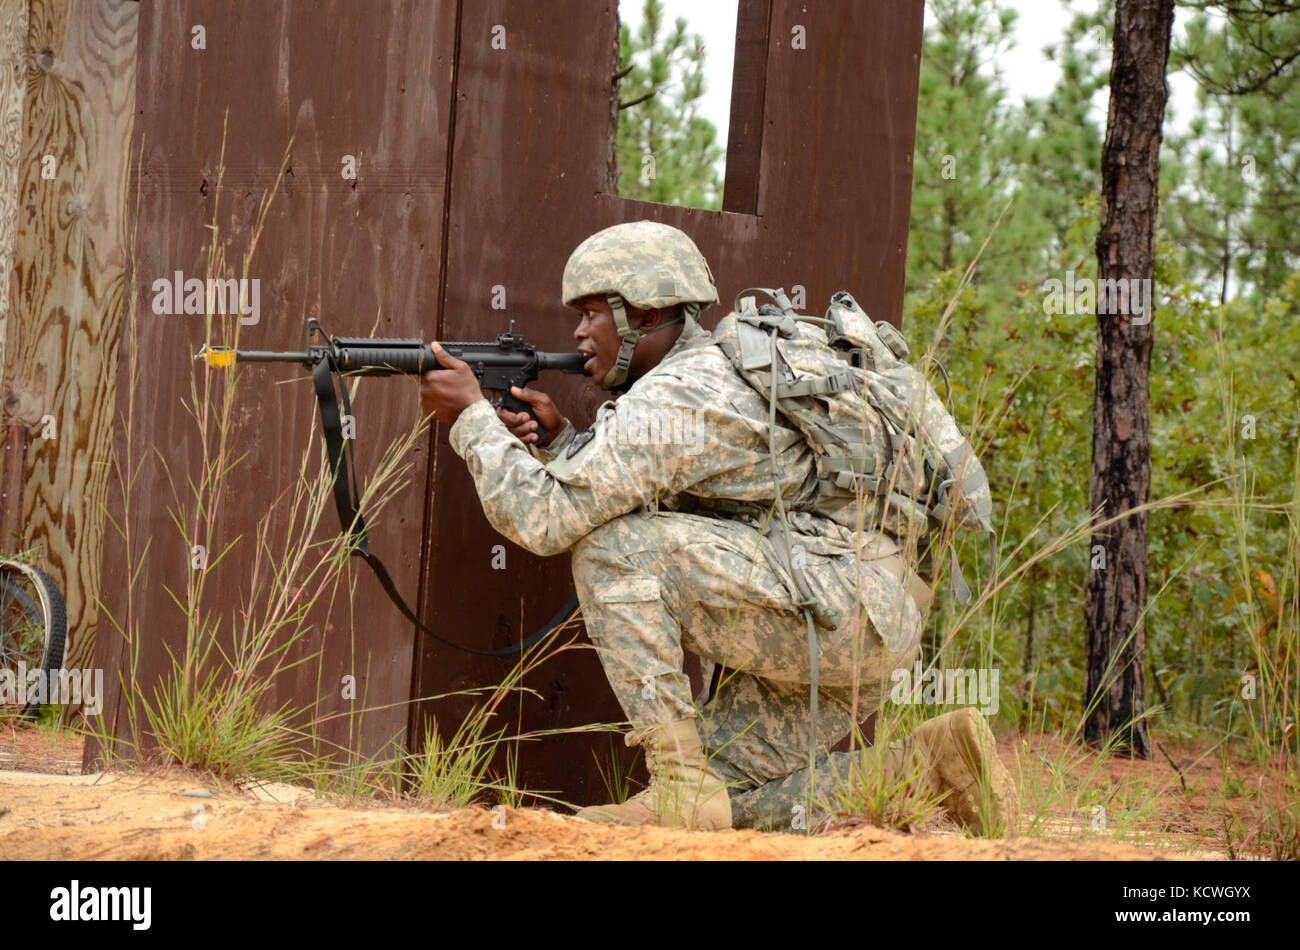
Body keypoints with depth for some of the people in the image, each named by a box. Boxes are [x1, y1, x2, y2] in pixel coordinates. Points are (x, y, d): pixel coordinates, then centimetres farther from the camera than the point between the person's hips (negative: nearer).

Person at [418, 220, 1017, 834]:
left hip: (846, 613, -10)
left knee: (612, 543, -14)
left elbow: (543, 518, -15)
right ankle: (928, 766, 7)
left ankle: (679, 783, -14)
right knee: (721, 798, 11)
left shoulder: (672, 400, -13)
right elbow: (598, 492, 25)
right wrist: (556, 441, 9)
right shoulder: (720, 366, 18)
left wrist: (471, 416, -4)